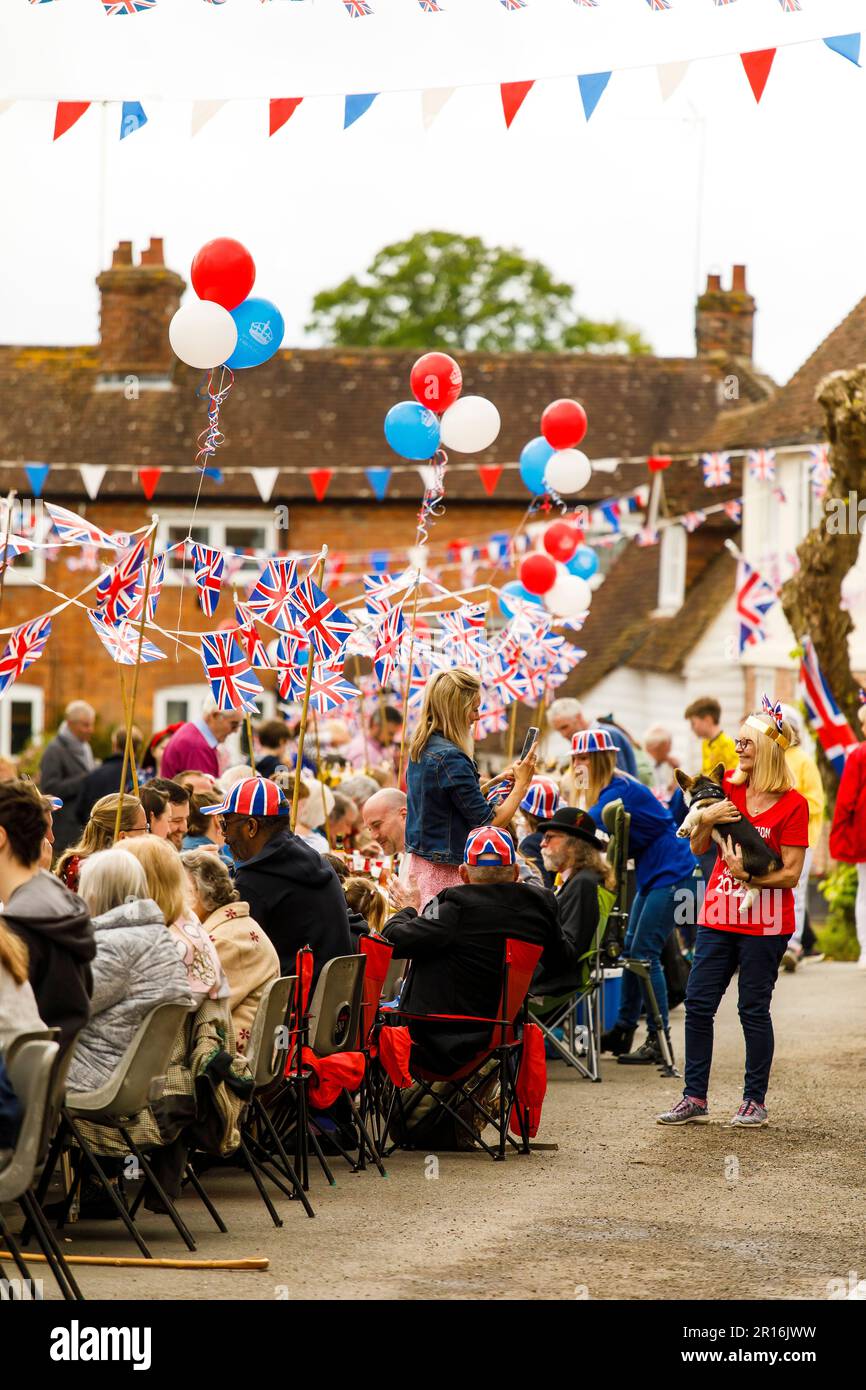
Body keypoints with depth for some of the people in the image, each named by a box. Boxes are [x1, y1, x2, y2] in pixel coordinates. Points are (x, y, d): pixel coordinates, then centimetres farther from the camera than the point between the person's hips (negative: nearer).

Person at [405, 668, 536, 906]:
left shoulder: (419, 749, 9)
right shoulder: (451, 759, -20)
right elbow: (490, 822, -16)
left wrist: (496, 781, 17)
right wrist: (521, 783, -6)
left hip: (420, 859, 9)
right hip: (446, 872, -9)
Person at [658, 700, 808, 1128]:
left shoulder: (793, 804, -8)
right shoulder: (727, 788, 7)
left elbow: (791, 873, -10)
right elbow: (698, 849, 10)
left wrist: (749, 876, -23)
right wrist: (707, 819, -9)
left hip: (765, 923, -5)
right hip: (719, 915, 5)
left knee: (754, 1008, 0)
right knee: (698, 1004, 2)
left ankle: (755, 1100, 11)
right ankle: (694, 1098, 8)